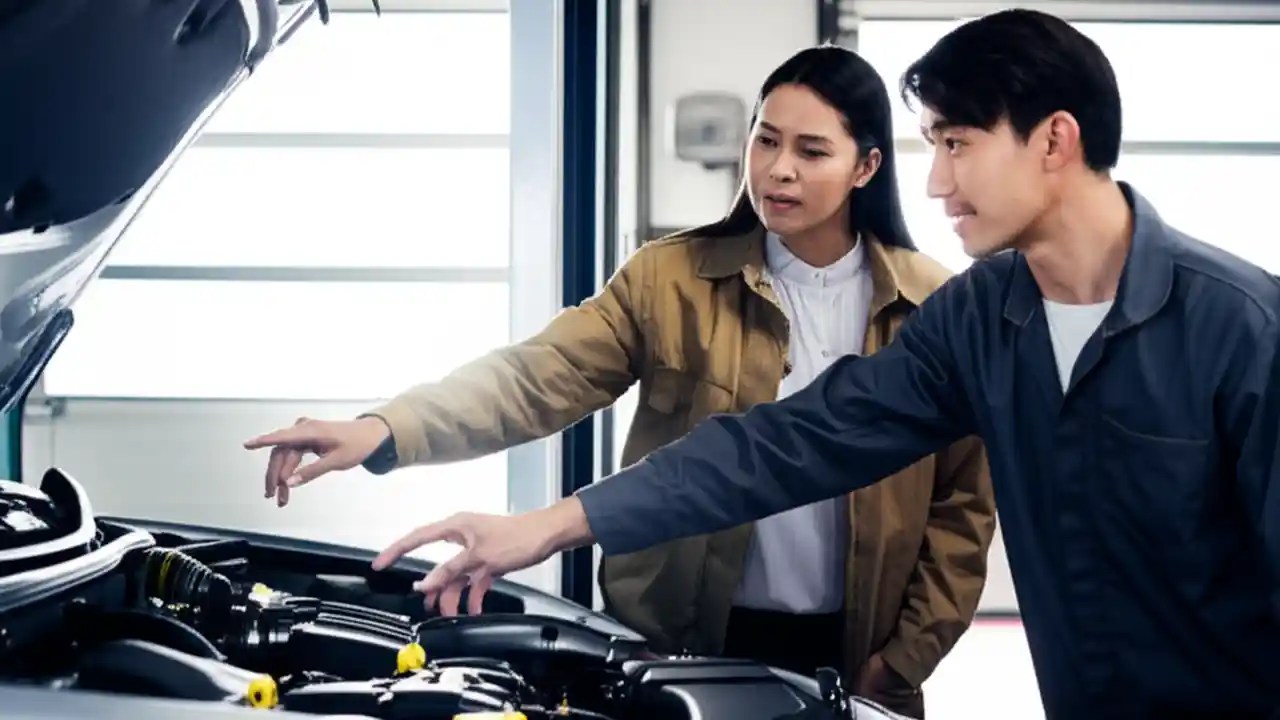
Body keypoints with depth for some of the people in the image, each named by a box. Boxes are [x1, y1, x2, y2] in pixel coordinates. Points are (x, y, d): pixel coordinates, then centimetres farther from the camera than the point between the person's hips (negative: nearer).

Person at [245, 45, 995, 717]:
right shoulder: (673, 280, -4)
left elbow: (964, 502, 1)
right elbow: (540, 374, -16)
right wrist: (385, 430, -32)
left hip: (850, 658, 0)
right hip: (686, 642, 0)